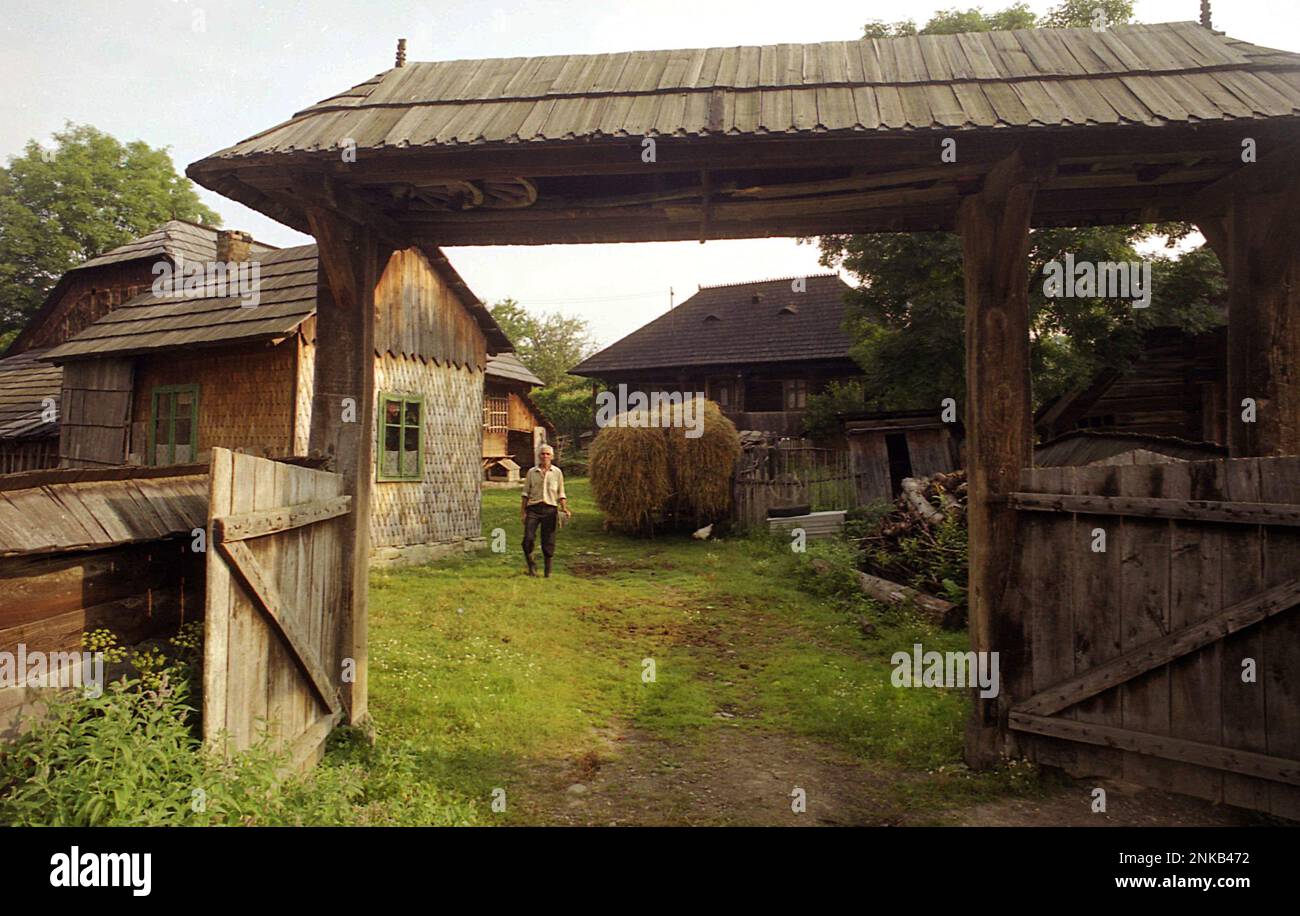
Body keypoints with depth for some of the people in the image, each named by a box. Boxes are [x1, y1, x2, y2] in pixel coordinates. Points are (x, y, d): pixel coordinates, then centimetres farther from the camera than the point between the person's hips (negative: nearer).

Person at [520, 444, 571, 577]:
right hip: (533, 508, 0)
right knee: (528, 538, -11)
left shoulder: (557, 472, 8)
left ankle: (548, 570, 15)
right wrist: (522, 511, 4)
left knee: (548, 541, 3)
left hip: (550, 509, 0)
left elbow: (561, 494, 11)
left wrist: (565, 509, -2)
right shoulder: (532, 472, 8)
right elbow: (526, 493, 9)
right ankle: (531, 565, 11)